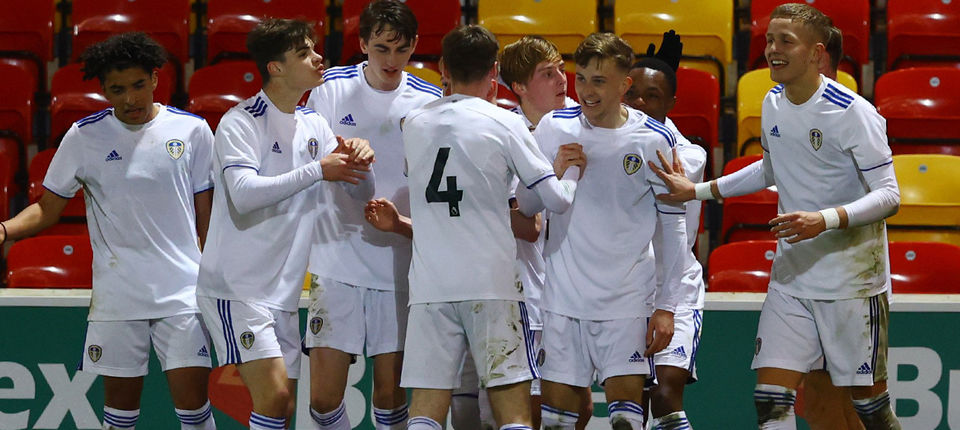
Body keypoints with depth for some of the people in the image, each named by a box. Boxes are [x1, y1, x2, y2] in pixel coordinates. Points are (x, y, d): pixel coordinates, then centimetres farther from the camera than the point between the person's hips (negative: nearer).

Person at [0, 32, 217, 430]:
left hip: (182, 292, -1)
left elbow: (207, 215, 8)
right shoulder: (84, 137, 1)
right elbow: (48, 208, 5)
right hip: (115, 294, 1)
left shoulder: (192, 131, 2)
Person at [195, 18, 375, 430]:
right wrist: (317, 171, -23)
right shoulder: (241, 121, -10)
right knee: (274, 396, -18)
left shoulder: (313, 125, 12)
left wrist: (358, 159, -8)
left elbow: (362, 190, 15)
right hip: (236, 288, -8)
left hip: (283, 292, 8)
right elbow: (243, 193, -25)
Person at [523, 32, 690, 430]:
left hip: (627, 301, -1)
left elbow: (673, 226, 2)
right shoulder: (553, 128, -1)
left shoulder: (654, 140, -3)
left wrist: (667, 306, -1)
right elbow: (526, 204, 12)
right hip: (562, 297, 1)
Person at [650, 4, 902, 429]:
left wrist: (825, 220, -32)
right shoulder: (773, 103, 6)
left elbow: (888, 195, -17)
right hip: (791, 276, 6)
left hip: (853, 280, -6)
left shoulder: (853, 113, -15)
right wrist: (698, 190, 20)